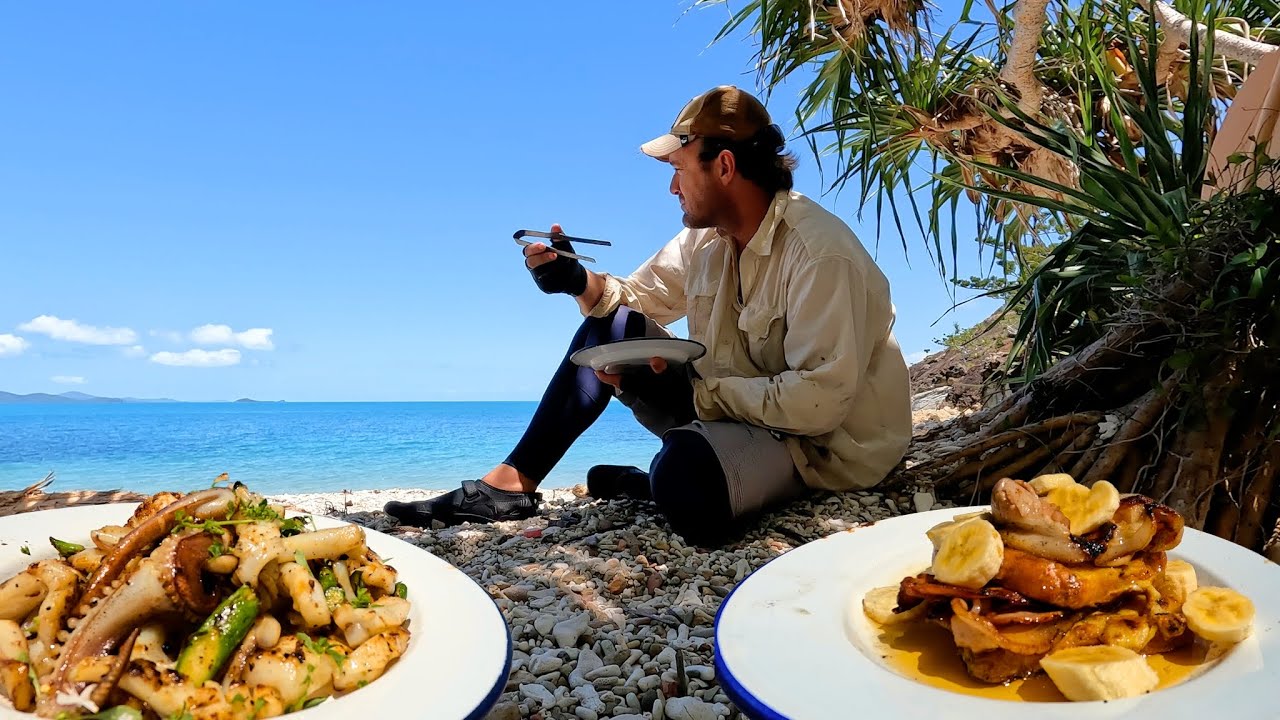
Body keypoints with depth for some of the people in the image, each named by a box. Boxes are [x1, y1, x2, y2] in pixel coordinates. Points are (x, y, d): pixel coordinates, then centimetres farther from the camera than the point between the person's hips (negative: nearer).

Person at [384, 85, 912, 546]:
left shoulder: (819, 252, -24)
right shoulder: (704, 238, 3)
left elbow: (818, 401, -29)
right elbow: (633, 297, 12)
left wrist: (696, 392, -24)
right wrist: (578, 282, -9)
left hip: (822, 443, -8)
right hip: (728, 407, 8)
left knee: (686, 477, -40)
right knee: (609, 329, 1)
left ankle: (647, 485, -2)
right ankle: (511, 485, 0)